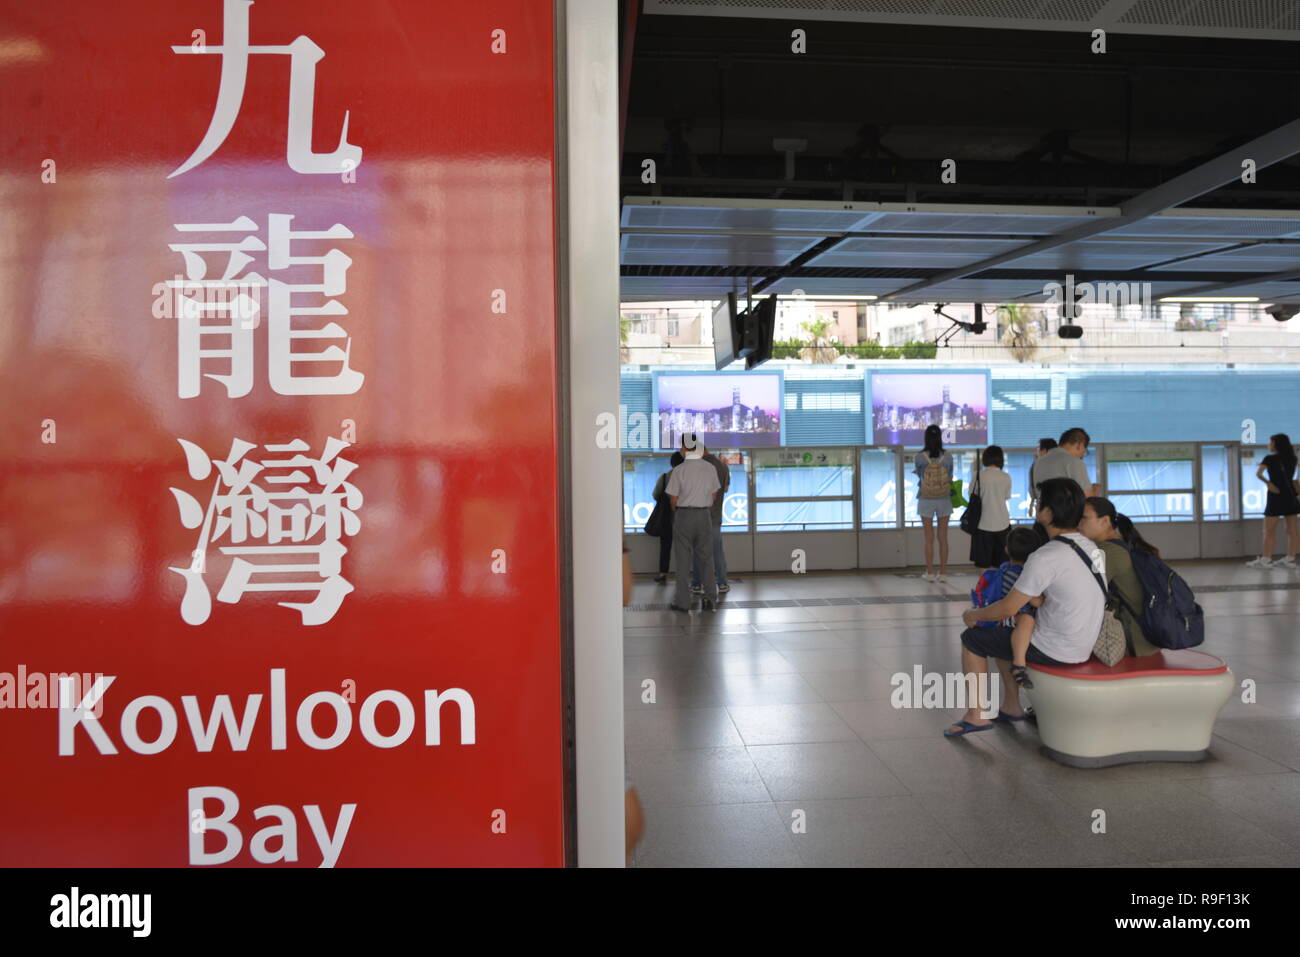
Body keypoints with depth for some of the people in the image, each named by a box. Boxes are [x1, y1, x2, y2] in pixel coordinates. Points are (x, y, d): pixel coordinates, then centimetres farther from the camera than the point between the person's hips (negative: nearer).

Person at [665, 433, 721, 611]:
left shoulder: (679, 470, -13)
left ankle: (683, 602, 6)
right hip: (704, 515, 3)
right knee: (706, 558, 14)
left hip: (683, 515, -3)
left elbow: (673, 498, -7)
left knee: (683, 560, 4)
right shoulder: (710, 468, -1)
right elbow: (714, 495, 6)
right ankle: (710, 597, 15)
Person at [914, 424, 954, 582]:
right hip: (944, 500, 1)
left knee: (929, 538, 6)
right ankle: (943, 573, 11)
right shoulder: (948, 456, -7)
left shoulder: (920, 457, -11)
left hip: (926, 501, -1)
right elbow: (950, 477, 3)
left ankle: (930, 573, 9)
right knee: (943, 538, 8)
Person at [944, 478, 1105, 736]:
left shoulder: (1045, 558, -25)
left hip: (1055, 651, -8)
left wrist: (973, 615, -1)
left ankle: (976, 715, 16)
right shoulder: (1089, 545, 2)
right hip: (1083, 645, 8)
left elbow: (1008, 608, -19)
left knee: (972, 639, 6)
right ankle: (1011, 707, 29)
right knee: (1000, 634, 25)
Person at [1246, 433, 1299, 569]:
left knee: (1269, 531, -3)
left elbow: (1258, 473, -20)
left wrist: (1268, 483, -4)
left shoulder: (1270, 458, -8)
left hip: (1276, 496, -6)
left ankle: (1266, 560, -5)